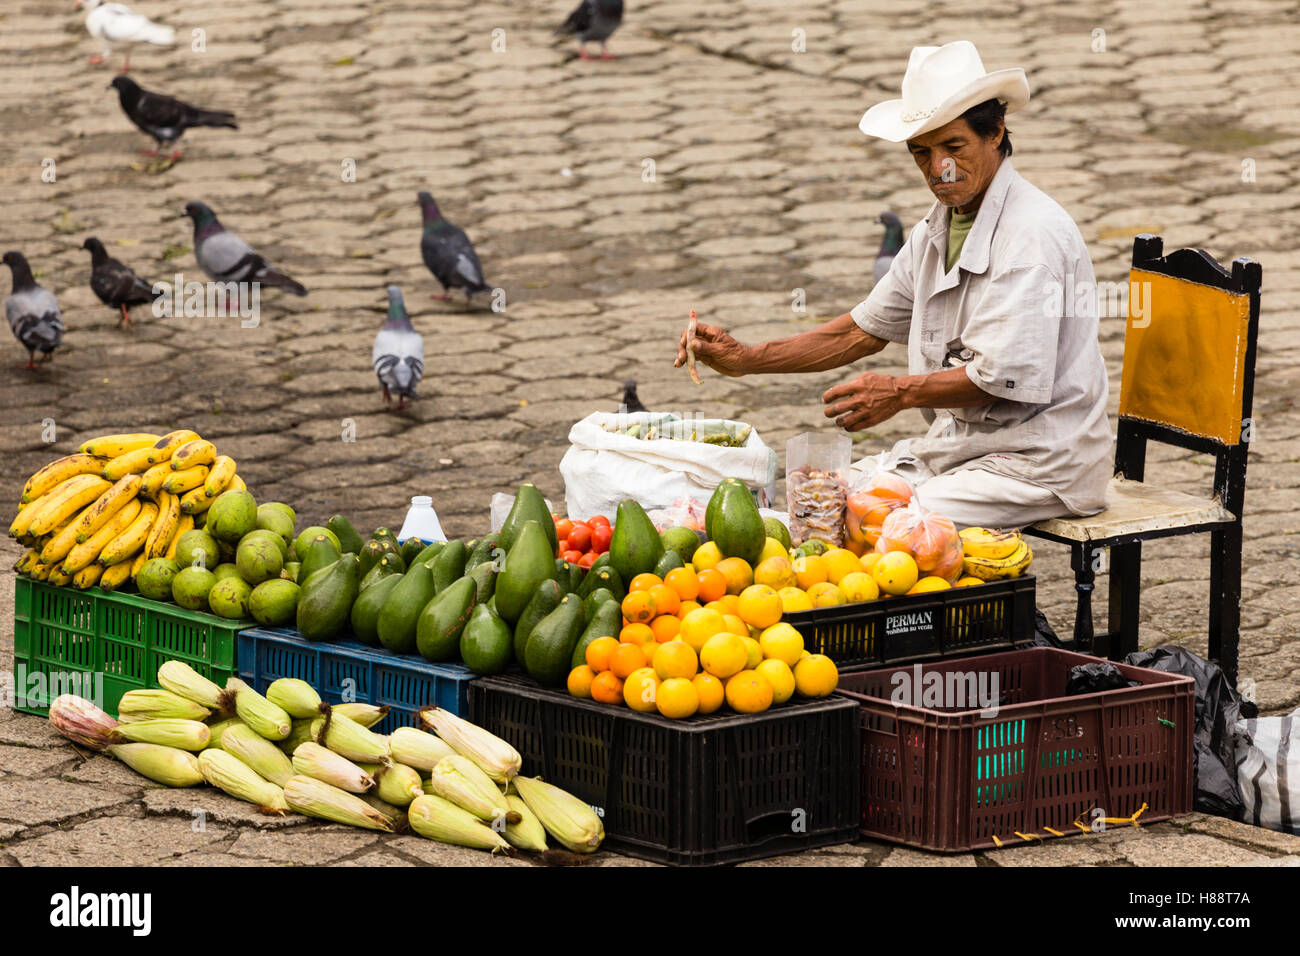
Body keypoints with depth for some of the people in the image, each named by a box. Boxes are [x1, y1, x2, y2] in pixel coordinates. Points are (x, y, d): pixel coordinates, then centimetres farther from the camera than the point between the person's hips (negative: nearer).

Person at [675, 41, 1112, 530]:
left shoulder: (1033, 233, -17)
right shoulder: (936, 230, 13)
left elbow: (1007, 377, -21)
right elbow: (862, 330, 21)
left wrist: (902, 392, -12)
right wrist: (745, 359, 14)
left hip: (1035, 462, -9)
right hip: (959, 443, 9)